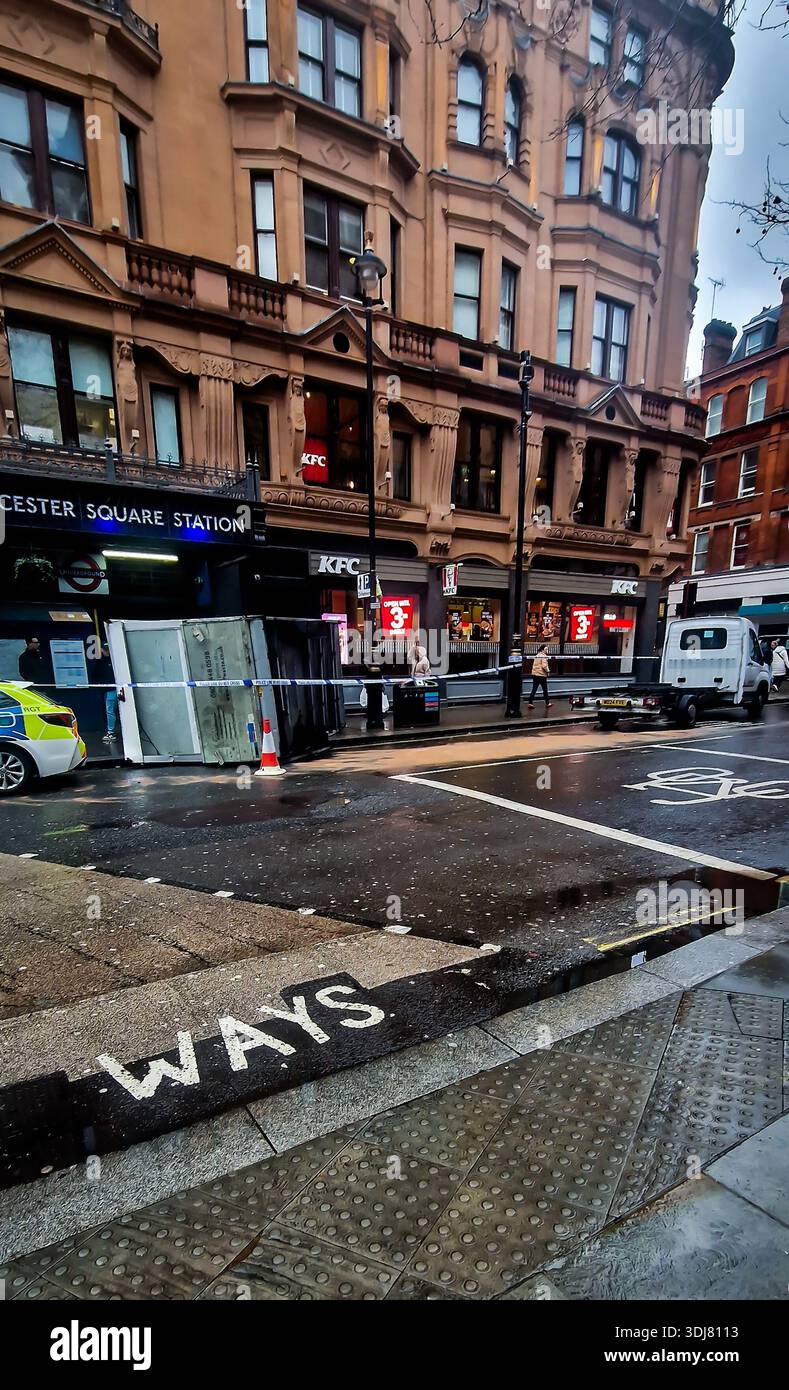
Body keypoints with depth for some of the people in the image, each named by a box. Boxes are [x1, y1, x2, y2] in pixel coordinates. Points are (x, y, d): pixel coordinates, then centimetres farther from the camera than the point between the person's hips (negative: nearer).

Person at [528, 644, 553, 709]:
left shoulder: (537, 655, 14)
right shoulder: (544, 656, -12)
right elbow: (544, 666, -22)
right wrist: (548, 670, -4)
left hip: (535, 674, 7)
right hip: (542, 675, -7)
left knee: (534, 689, 4)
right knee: (545, 690, 8)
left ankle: (530, 703, -4)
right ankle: (547, 703, 19)